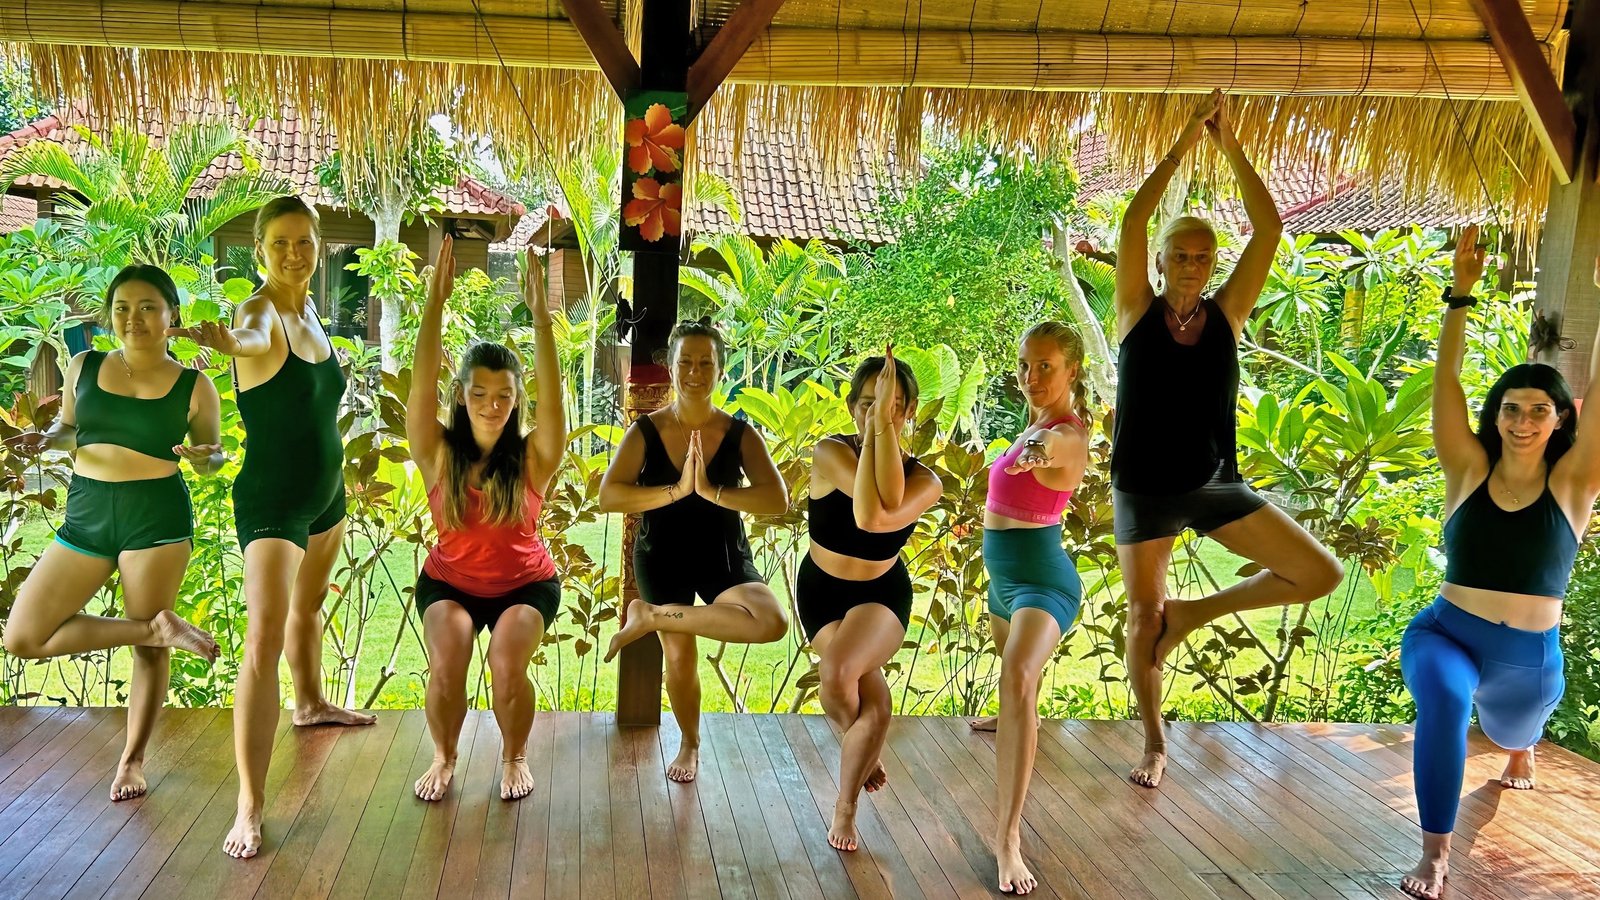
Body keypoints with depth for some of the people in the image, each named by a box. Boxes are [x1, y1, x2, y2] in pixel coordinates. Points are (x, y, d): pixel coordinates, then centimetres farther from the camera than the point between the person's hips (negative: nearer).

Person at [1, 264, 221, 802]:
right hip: (85, 515, 4)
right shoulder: (83, 367, 5)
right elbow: (70, 429, 19)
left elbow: (213, 457, 5)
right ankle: (158, 627, 2)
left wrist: (202, 457, -18)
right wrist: (45, 440, -4)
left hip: (157, 515, -4)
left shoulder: (194, 387, -3)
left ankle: (133, 758, 21)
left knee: (148, 649, 3)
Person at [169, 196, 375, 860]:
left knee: (310, 603, 28)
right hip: (270, 500, -8)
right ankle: (249, 806, -15)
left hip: (325, 492, 8)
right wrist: (227, 341, -66)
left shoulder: (310, 310, 3)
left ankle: (310, 703, 53)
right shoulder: (259, 313, -20)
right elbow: (254, 340, -46)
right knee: (265, 641, -16)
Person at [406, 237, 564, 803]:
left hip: (525, 584, -1)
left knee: (507, 664, -26)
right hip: (449, 583, 1)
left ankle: (514, 757, 5)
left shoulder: (532, 458, -15)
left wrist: (540, 313, -36)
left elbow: (551, 394, -29)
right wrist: (436, 301, -32)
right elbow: (421, 385, -25)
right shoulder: (439, 454, -13)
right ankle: (444, 757, 4)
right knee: (446, 661, -25)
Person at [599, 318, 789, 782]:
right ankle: (690, 744, 37)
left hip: (724, 556, 0)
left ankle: (649, 617, -11)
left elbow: (777, 499, -18)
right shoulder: (646, 431, -8)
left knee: (772, 622, -26)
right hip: (662, 558, 0)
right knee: (679, 654, 7)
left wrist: (711, 491, -31)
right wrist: (676, 490, -30)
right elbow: (609, 496, -19)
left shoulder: (740, 434, -7)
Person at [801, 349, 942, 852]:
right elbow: (865, 512, -40)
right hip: (821, 590, 0)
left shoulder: (924, 480, -17)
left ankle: (845, 806, -2)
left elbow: (882, 517, -40)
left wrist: (884, 426, -39)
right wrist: (872, 426, -39)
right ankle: (865, 750, 26)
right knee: (874, 706, -15)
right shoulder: (830, 453, -22)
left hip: (882, 593, 0)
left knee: (838, 672, -27)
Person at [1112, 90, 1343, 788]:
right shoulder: (1138, 313, -5)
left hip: (1216, 487, 2)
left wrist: (1229, 146, -8)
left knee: (1321, 574, -6)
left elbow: (1269, 229, -7)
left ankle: (1191, 614, 10)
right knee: (1143, 615, 7)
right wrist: (1185, 142, -13)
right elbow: (1133, 223, -16)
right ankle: (1155, 744, 28)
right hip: (1144, 491, -2)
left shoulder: (1226, 314, 0)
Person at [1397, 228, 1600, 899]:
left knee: (1510, 737, 29)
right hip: (1445, 635, -2)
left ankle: (1521, 749, 71)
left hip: (1532, 660, 2)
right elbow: (1446, 383, -14)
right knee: (1445, 700, -35)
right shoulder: (1469, 471, -7)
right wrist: (1460, 294, -21)